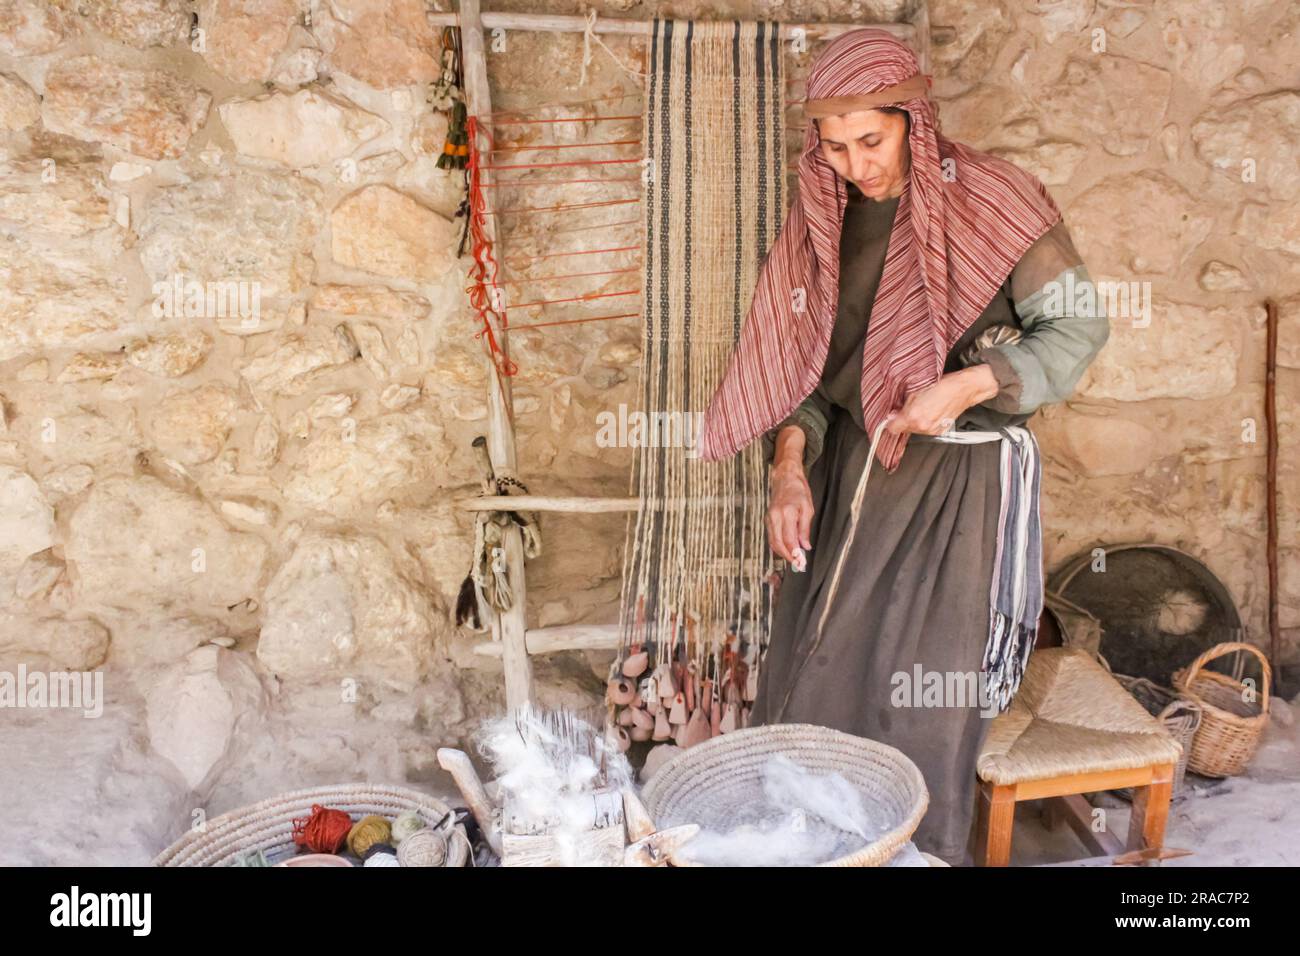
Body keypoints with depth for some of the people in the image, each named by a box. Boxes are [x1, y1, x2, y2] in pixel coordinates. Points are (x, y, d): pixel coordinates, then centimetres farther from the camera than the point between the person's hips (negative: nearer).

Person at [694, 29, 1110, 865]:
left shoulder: (987, 199, -9)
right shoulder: (821, 221, 4)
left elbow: (1078, 326, -7)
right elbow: (798, 359, 7)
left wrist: (968, 386, -21)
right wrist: (791, 468, -7)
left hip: (961, 479, -4)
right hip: (851, 471, 5)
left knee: (926, 693, 2)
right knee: (813, 676, 9)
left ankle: (925, 852, 25)